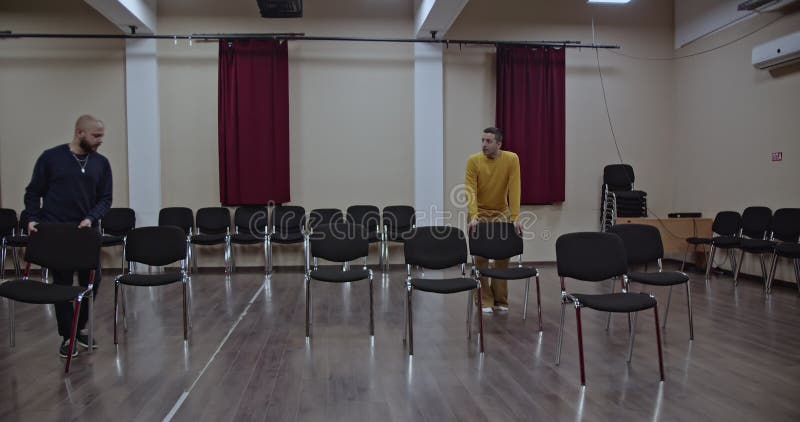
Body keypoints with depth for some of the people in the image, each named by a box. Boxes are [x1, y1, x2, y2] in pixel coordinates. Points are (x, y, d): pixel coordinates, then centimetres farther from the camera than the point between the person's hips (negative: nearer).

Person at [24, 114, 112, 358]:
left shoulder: (101, 163, 3)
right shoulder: (51, 157, -4)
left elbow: (105, 199, 2)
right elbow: (33, 192, 3)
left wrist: (90, 218, -14)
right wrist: (33, 219, -10)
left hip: (86, 232, 3)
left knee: (92, 281, 3)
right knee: (62, 284, 3)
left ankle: (80, 328, 25)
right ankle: (67, 336, 14)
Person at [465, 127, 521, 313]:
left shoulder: (511, 159, -15)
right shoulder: (473, 161, -17)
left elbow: (514, 189, -18)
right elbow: (470, 191, -21)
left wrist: (515, 218, -23)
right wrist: (473, 217, -34)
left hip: (501, 213, 1)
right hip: (480, 213, -1)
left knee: (503, 256, 2)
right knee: (481, 257, -5)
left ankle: (500, 300, 13)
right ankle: (484, 301, 4)